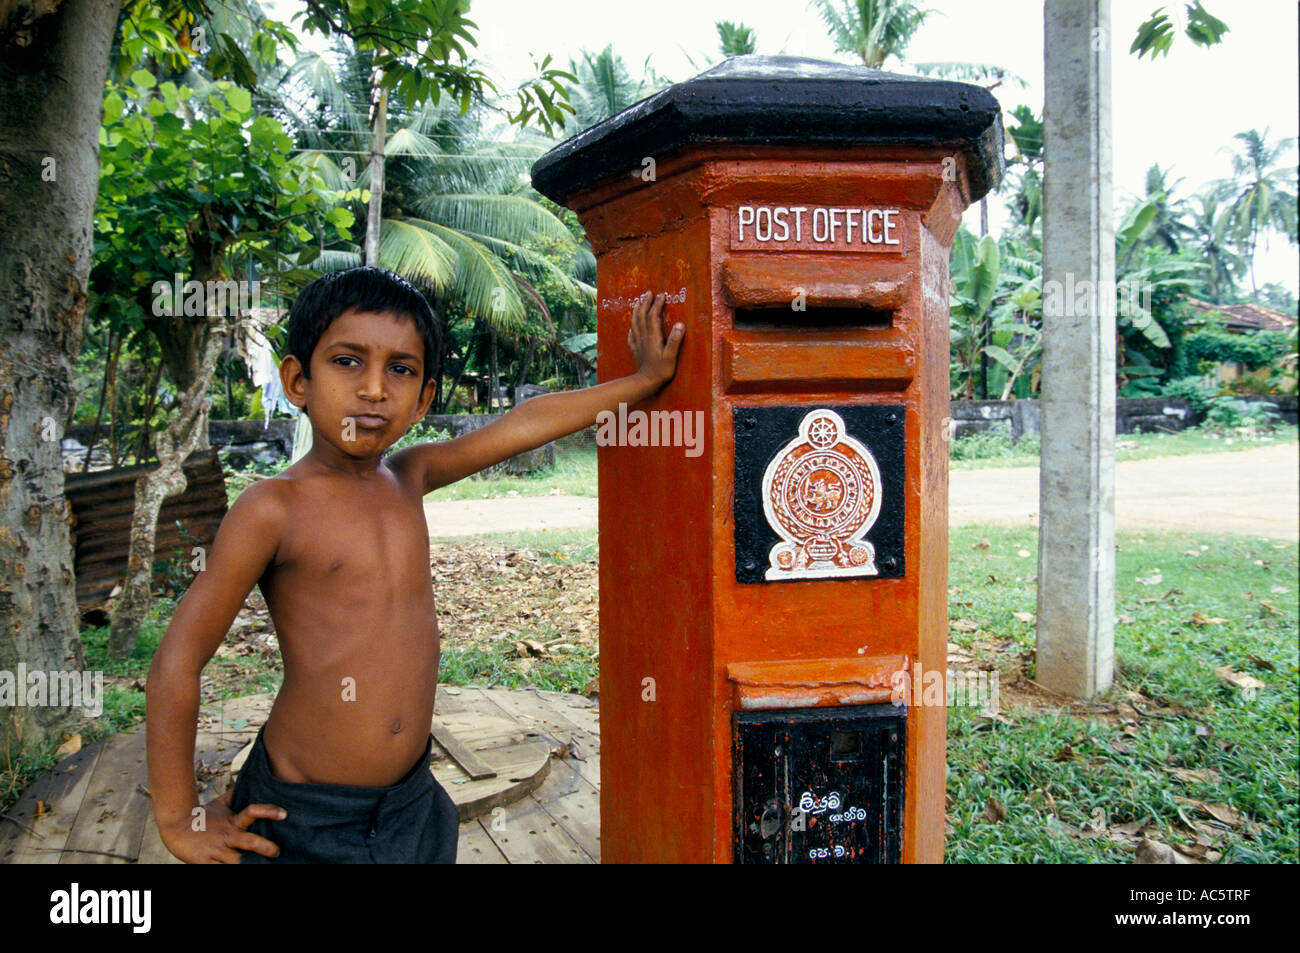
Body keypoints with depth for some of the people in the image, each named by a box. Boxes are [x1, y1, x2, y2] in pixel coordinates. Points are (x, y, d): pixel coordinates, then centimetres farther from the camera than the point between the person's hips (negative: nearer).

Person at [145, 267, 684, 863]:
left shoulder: (410, 476, 2)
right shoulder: (273, 510, -15)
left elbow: (524, 425, 9)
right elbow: (175, 665, -12)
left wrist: (644, 380, 15)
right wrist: (180, 820, -6)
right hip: (301, 822, -5)